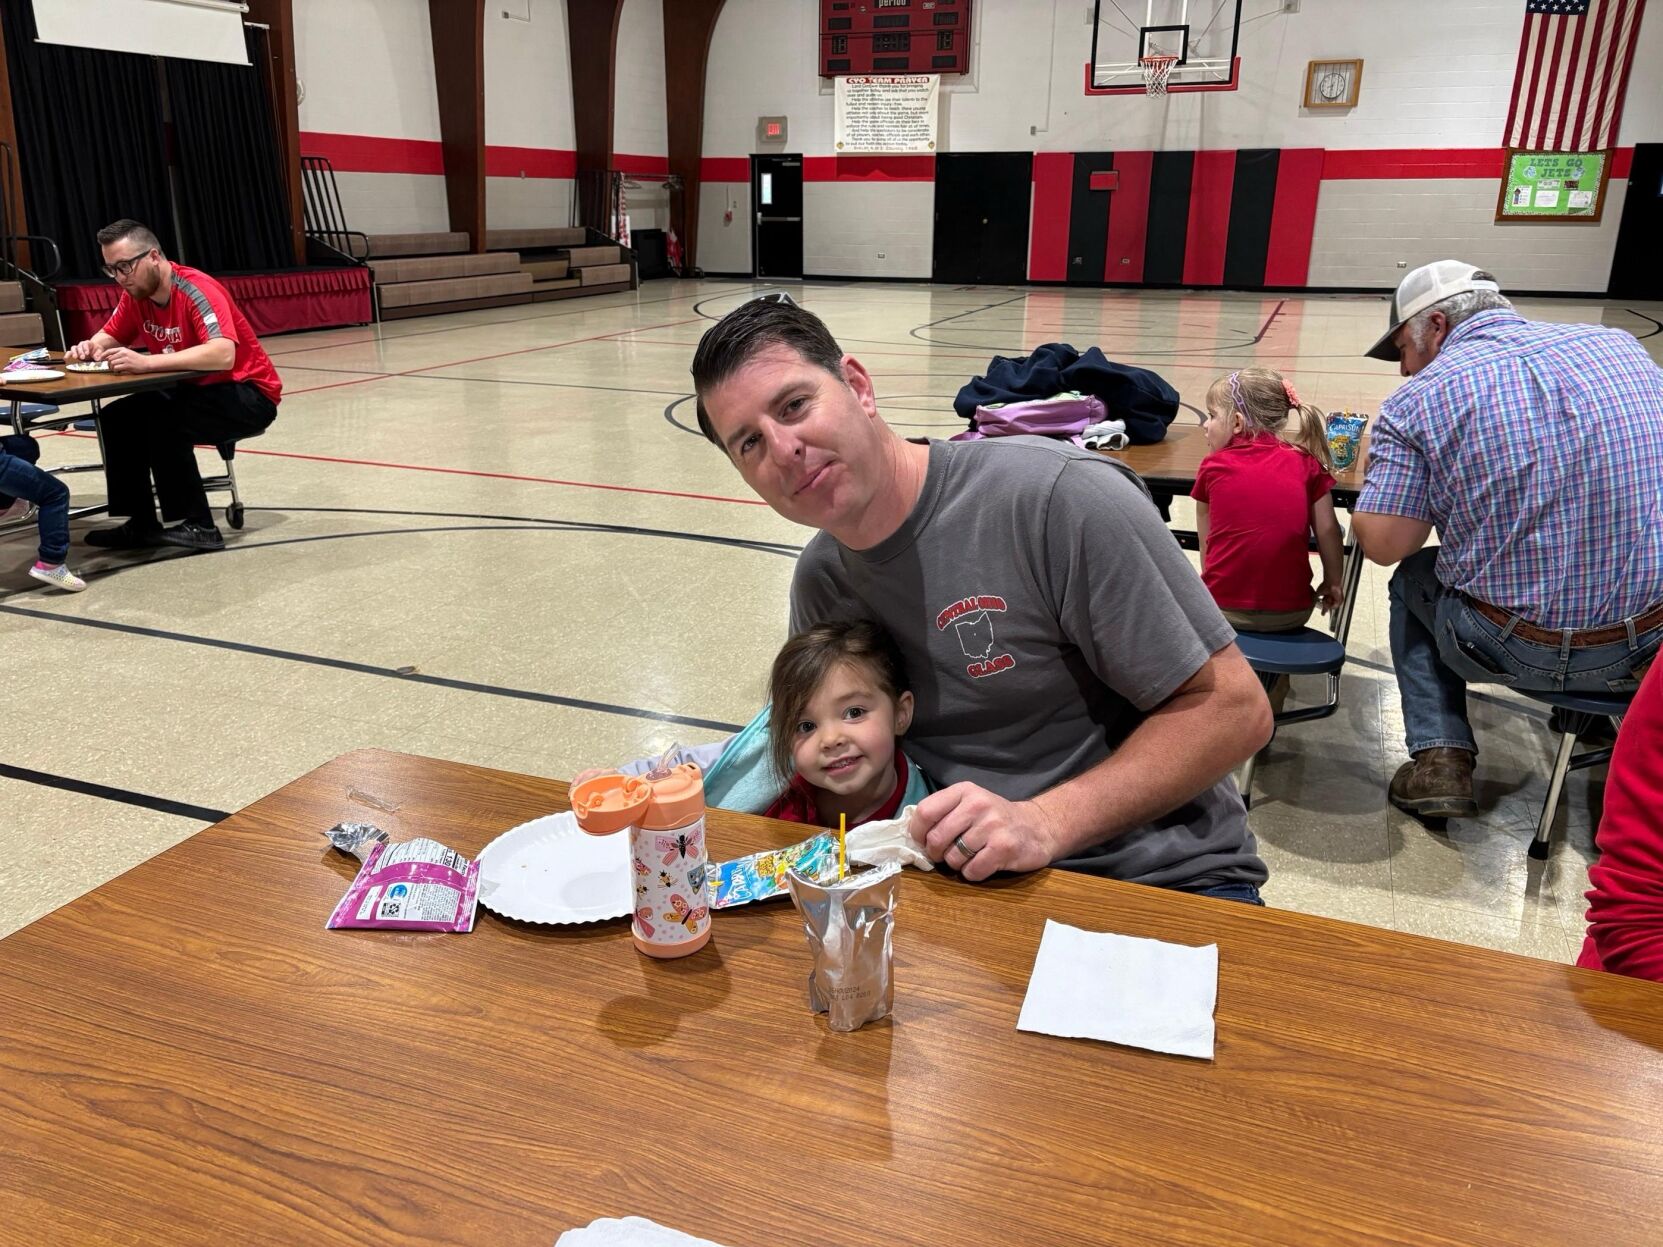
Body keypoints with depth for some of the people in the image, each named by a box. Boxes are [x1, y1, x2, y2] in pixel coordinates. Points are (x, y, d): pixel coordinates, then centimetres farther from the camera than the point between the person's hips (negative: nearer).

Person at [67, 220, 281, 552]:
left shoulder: (197, 290, -24)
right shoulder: (135, 295, 1)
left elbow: (222, 355, -39)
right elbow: (109, 337, 14)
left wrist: (146, 362, -42)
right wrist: (89, 348, -11)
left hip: (249, 394, -8)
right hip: (194, 390, 8)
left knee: (163, 424, -28)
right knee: (118, 418, -5)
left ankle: (199, 527, -18)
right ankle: (141, 523, 2)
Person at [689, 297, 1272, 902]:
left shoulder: (1057, 494, -17)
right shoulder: (819, 581, 6)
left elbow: (1234, 708, -14)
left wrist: (1045, 823, -25)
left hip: (1161, 879, -4)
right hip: (963, 881, 5)